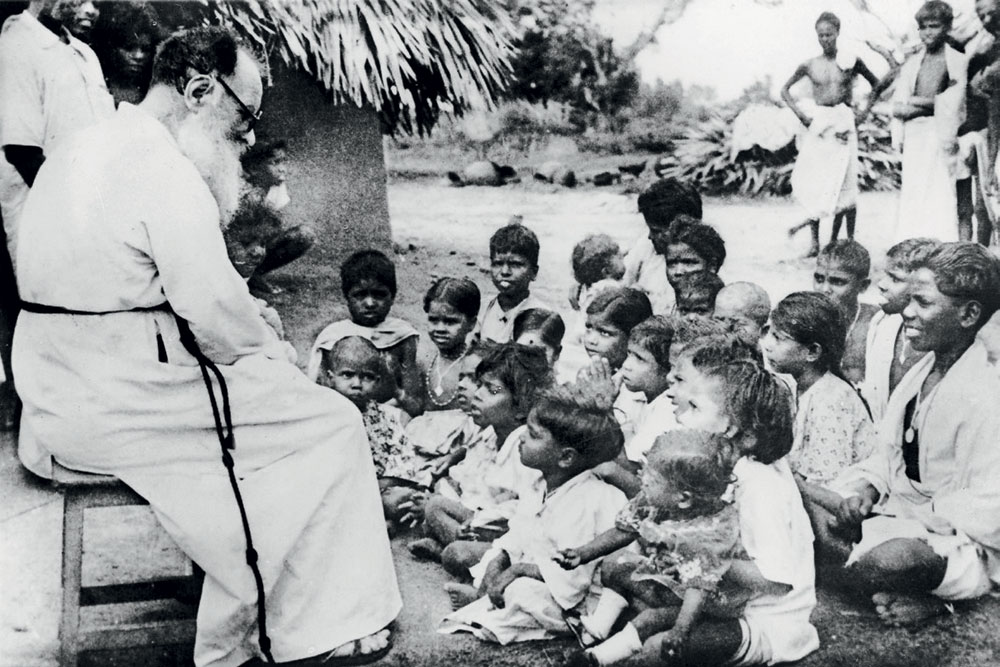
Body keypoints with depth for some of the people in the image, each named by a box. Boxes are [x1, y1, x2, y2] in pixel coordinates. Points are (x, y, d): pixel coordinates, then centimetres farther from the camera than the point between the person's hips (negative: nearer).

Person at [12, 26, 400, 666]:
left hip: (59, 397, 10)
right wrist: (274, 352, -2)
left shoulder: (82, 151, 15)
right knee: (332, 425, 0)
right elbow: (212, 303, -22)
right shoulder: (162, 166, -16)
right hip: (123, 404, -10)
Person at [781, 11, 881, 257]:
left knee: (844, 182, -2)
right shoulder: (810, 66, 4)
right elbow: (785, 90, 14)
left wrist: (865, 112, 5)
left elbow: (876, 84, 14)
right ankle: (815, 239, 4)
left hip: (843, 124, -1)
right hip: (818, 124, 1)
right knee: (814, 181, -2)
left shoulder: (851, 61, 1)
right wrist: (800, 113, 3)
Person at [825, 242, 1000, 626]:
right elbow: (889, 457, 14)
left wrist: (915, 517, -19)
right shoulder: (920, 374, 7)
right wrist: (867, 488, -6)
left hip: (963, 545, -9)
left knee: (888, 562, -40)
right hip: (901, 514, 9)